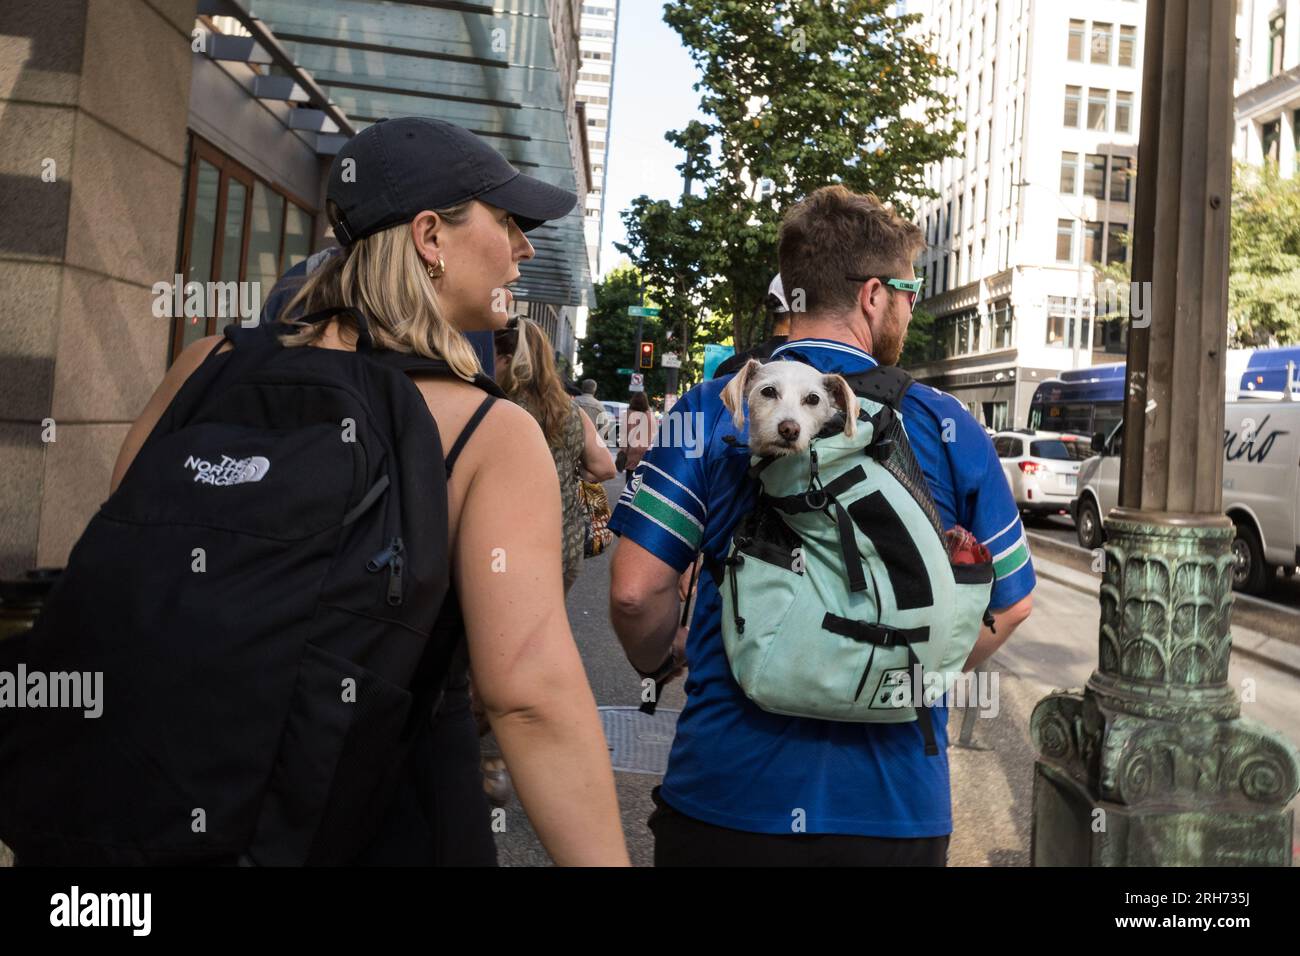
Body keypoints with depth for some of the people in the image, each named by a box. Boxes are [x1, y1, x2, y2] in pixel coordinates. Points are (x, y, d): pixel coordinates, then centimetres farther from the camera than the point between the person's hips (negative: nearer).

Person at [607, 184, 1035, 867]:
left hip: (727, 792, -1)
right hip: (899, 809, 2)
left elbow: (636, 590, -13)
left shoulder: (714, 409, -8)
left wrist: (664, 657, 9)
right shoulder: (948, 425, -3)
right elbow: (1010, 603, 5)